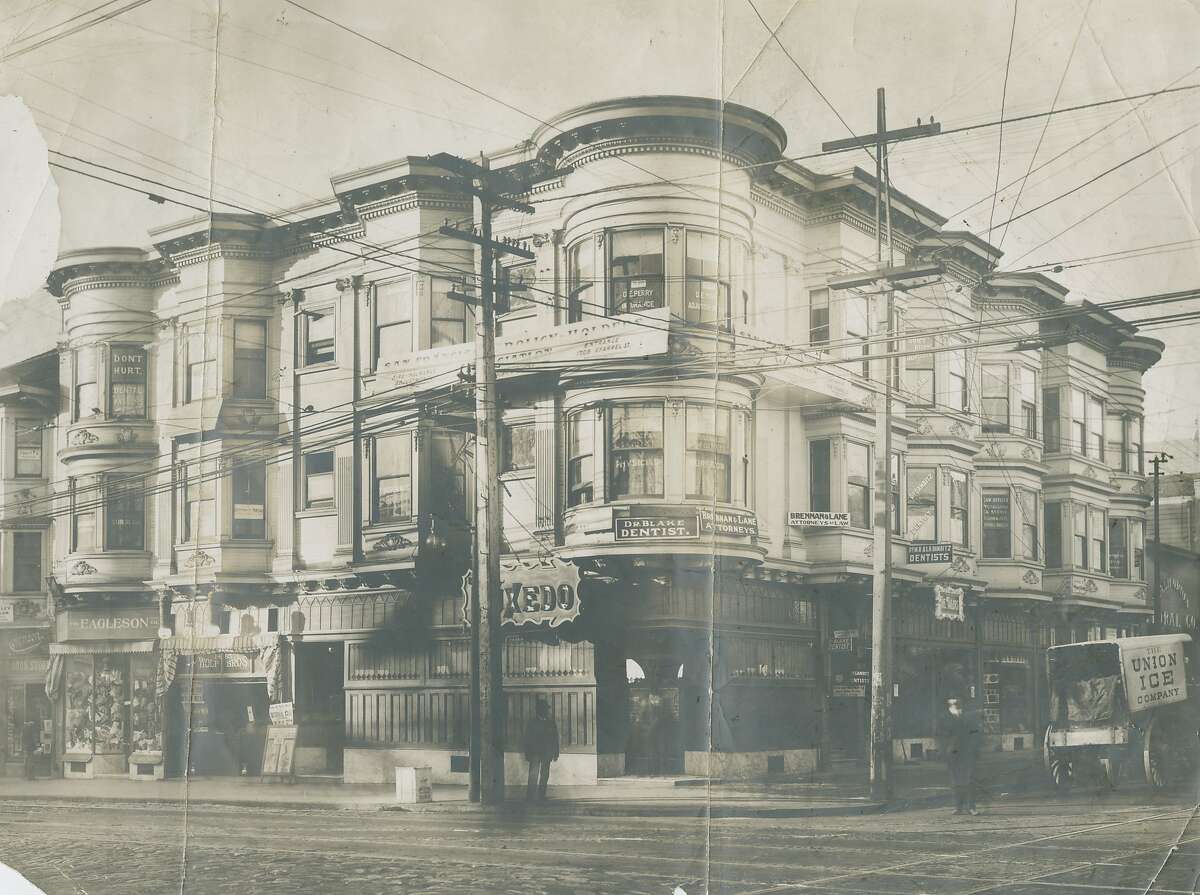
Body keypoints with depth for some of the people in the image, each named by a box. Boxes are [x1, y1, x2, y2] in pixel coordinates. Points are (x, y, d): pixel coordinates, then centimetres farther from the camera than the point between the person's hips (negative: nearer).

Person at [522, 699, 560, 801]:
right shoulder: (532, 723, 6)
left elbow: (555, 740, 13)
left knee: (545, 775, 3)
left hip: (546, 754, 3)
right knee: (533, 774, -11)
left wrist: (555, 754, 7)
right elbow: (527, 739, 4)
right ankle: (530, 796, -12)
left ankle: (541, 795, 9)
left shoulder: (551, 724, 12)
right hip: (534, 753, -3)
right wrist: (527, 753, -3)